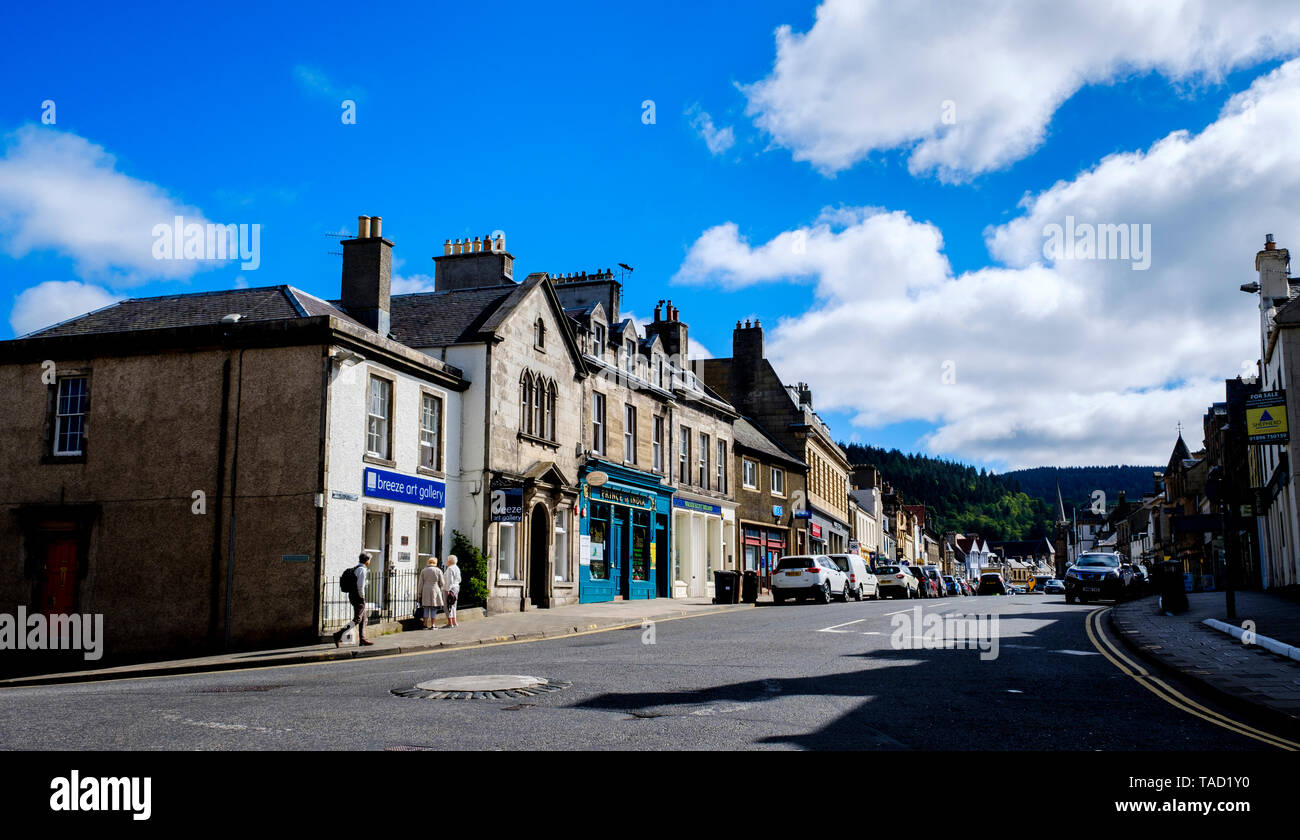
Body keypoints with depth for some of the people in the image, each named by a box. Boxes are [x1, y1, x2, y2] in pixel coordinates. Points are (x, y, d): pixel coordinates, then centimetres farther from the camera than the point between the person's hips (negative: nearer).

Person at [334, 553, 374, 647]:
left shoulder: (355, 569, 15)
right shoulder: (362, 569, -14)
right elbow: (360, 586, -22)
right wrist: (362, 597, -11)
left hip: (352, 596, 10)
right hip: (358, 597, -10)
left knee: (363, 619, 14)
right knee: (357, 620, -8)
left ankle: (362, 639, 17)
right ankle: (338, 635, -14)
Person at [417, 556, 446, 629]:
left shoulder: (423, 570, 5)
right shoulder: (438, 570, -3)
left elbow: (421, 583, 4)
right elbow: (442, 583, -1)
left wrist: (420, 594, 8)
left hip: (425, 591, 3)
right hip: (435, 591, -2)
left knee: (426, 609, 8)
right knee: (434, 609, 3)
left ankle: (425, 625, 5)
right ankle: (432, 625, 1)